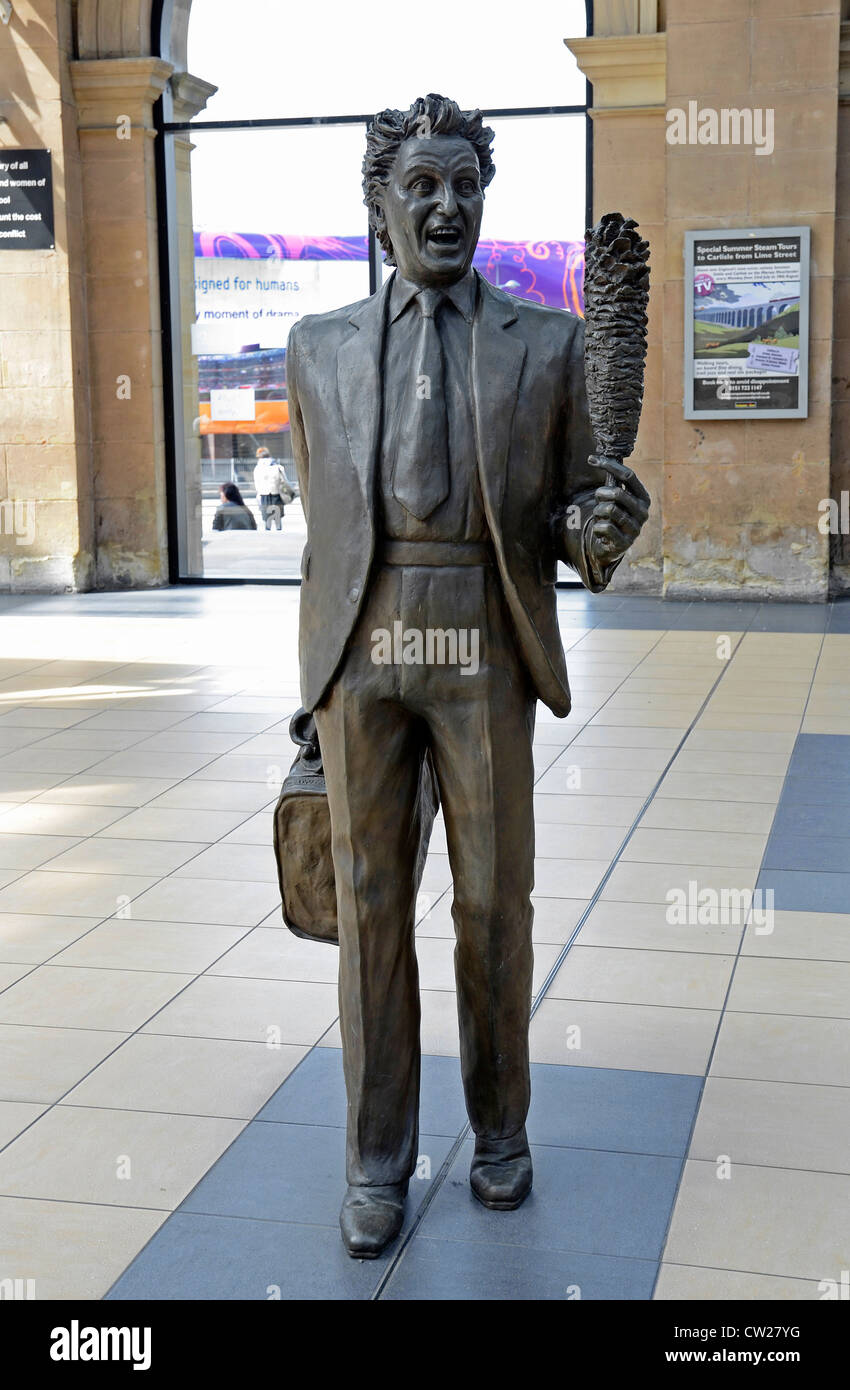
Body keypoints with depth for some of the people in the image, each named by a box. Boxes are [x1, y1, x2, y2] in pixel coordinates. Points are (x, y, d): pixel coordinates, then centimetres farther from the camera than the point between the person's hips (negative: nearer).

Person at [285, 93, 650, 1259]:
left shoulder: (548, 345, 5)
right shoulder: (320, 348, 9)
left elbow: (572, 514, 6)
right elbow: (322, 524, 14)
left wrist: (601, 527, -20)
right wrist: (318, 676, 14)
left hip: (487, 650, -1)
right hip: (364, 649, 1)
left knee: (496, 902, 4)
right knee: (372, 904, 3)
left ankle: (499, 1124, 27)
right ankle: (380, 1154, 17)